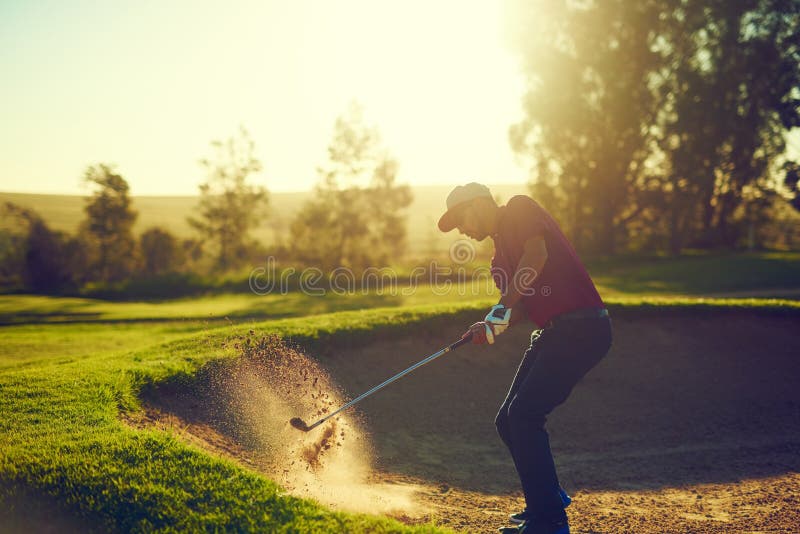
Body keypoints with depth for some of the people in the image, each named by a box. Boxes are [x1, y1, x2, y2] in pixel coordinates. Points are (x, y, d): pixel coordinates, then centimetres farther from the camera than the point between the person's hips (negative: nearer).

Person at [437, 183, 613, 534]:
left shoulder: (520, 209, -1)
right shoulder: (500, 257, 22)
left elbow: (537, 256, -18)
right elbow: (523, 305, 12)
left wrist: (500, 309, -18)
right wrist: (496, 326, -9)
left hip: (581, 328, -9)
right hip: (554, 333, 9)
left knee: (524, 414, -15)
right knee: (508, 422, 11)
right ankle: (549, 501, 29)